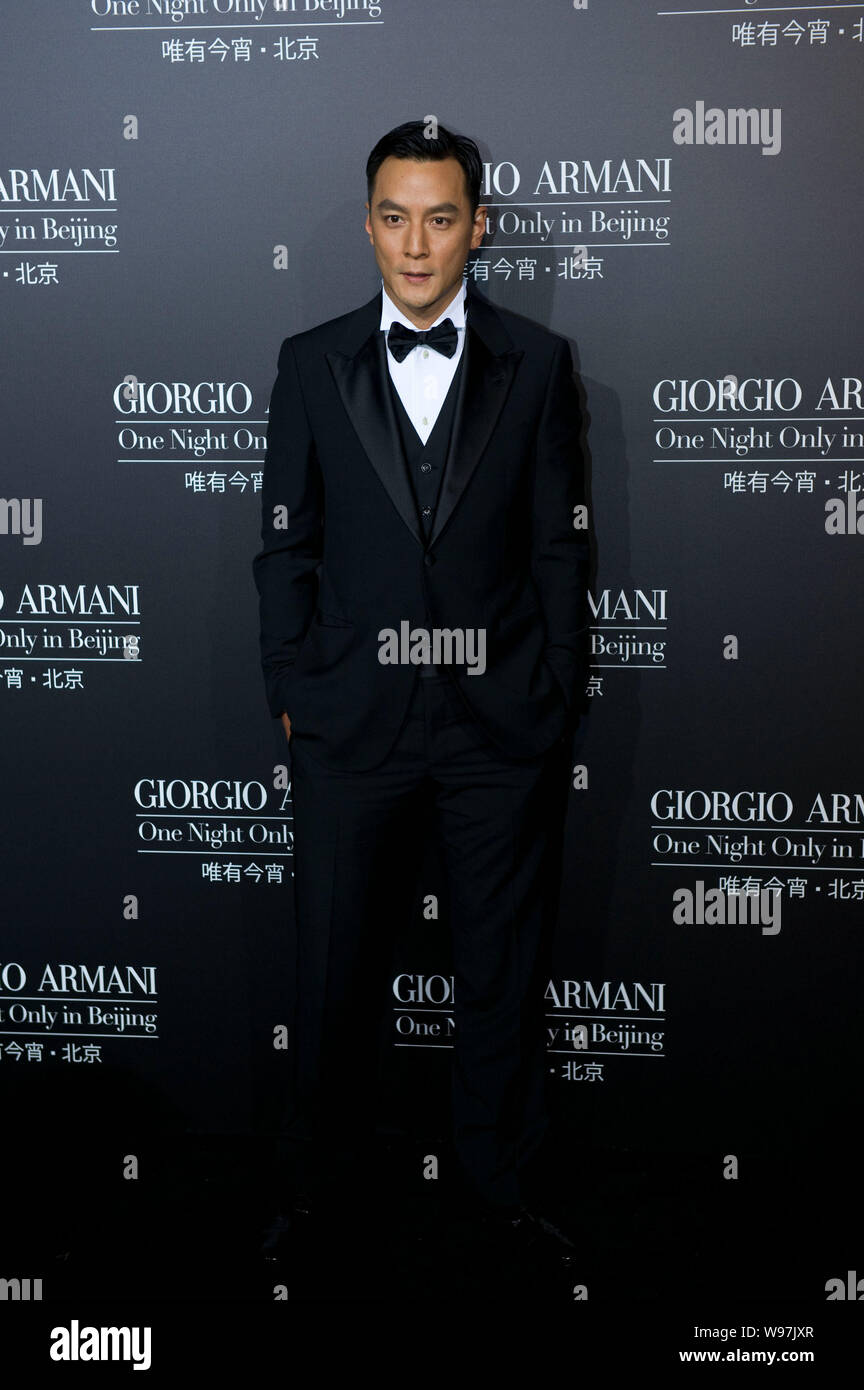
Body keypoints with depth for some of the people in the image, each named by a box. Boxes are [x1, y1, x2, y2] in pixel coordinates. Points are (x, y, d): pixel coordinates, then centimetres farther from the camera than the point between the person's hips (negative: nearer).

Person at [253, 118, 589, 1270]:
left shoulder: (537, 364, 3)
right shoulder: (312, 363, 5)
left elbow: (561, 545, 4)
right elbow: (286, 542, 6)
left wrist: (559, 696, 1)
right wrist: (292, 687, 2)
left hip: (503, 722, 0)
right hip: (352, 721, 0)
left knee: (503, 969, 11)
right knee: (336, 968, 9)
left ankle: (500, 1184, 28)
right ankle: (327, 1172, 29)